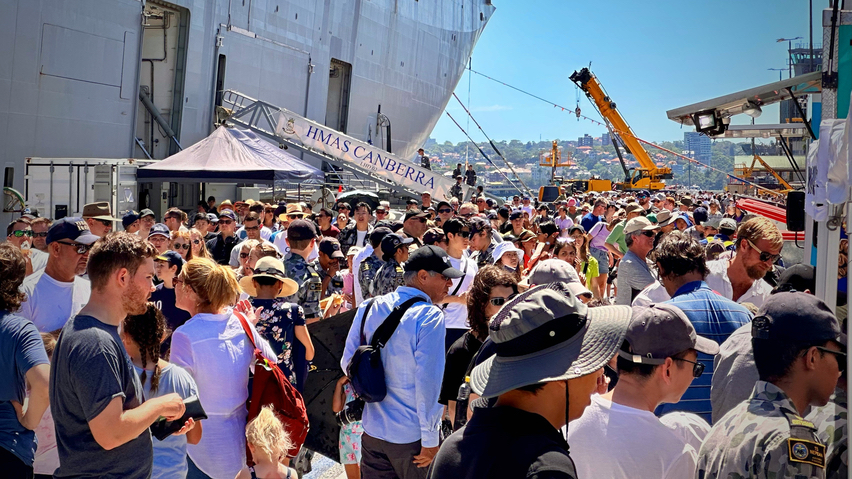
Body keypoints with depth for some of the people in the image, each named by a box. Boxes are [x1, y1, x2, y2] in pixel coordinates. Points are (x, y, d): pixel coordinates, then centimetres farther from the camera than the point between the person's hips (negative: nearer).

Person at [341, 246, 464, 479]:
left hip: (372, 432, 5)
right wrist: (430, 439, -15)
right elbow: (427, 381, -21)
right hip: (411, 437, -5)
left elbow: (348, 363, 6)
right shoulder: (429, 316, -18)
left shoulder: (369, 308, 1)